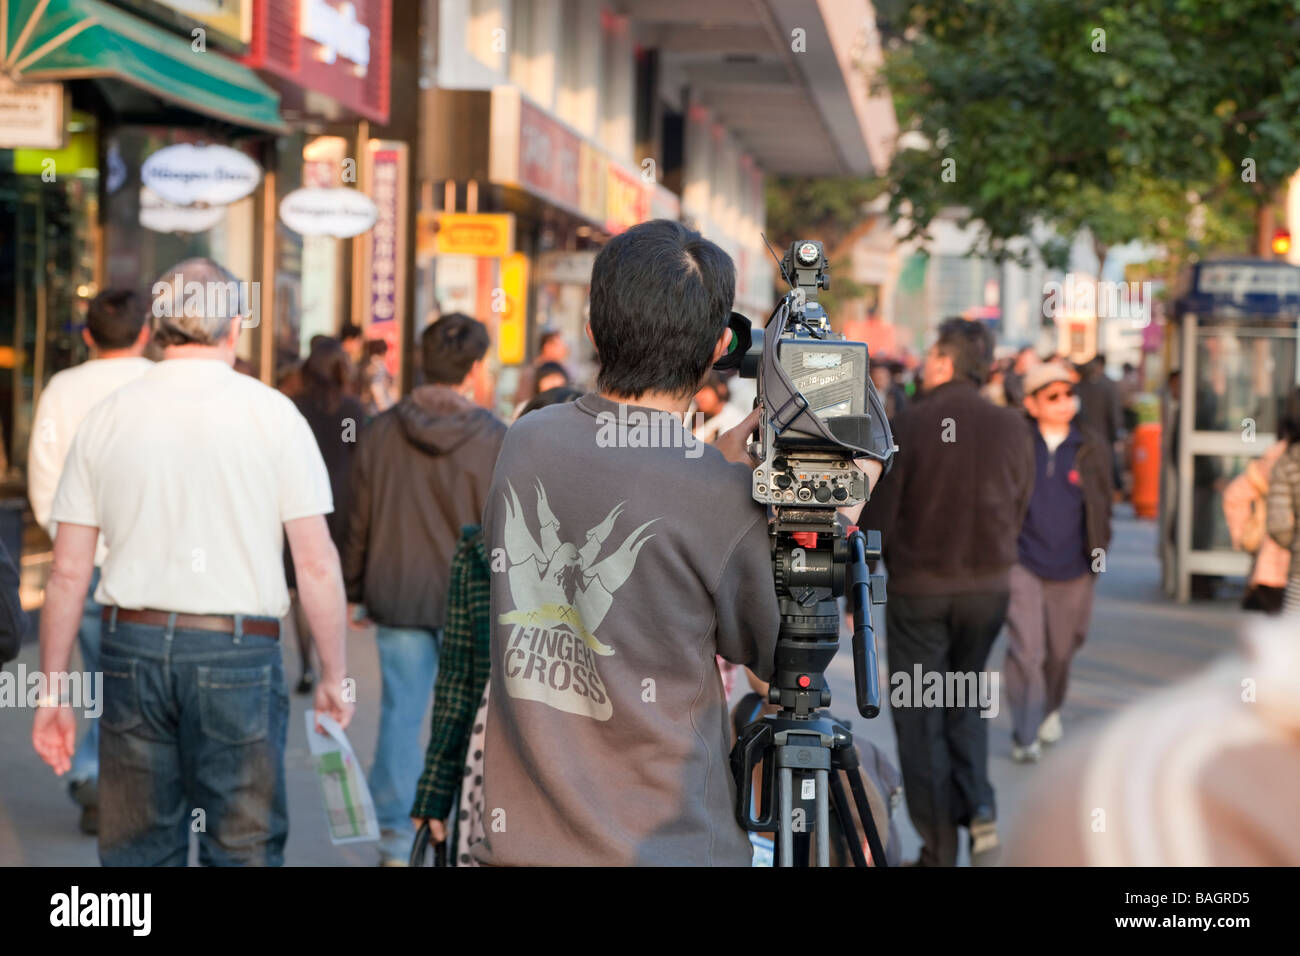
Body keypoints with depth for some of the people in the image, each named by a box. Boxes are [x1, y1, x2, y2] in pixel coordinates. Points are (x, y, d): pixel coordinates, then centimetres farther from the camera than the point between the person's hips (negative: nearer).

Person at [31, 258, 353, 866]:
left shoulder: (106, 417, 5)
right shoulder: (271, 413, -2)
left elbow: (67, 573, 6)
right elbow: (317, 564, -5)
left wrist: (53, 690, 12)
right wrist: (333, 676, 4)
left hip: (131, 647, 3)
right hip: (236, 653, -3)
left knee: (137, 851, 10)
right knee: (244, 849, 4)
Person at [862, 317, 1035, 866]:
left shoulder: (909, 425, -13)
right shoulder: (1010, 428, -2)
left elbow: (877, 516, -10)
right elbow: (1020, 512, 5)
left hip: (918, 588, -4)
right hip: (989, 587, 4)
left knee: (920, 718, 6)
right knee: (965, 699, 22)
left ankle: (939, 850, 7)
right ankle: (979, 810, 2)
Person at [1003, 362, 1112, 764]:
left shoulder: (1090, 450, 3)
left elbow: (1101, 506, 10)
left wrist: (1098, 554, 7)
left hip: (1072, 569, 2)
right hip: (1023, 563, -2)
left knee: (1060, 651, 14)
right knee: (1026, 649, -11)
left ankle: (1050, 710, 42)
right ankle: (1025, 736, -2)